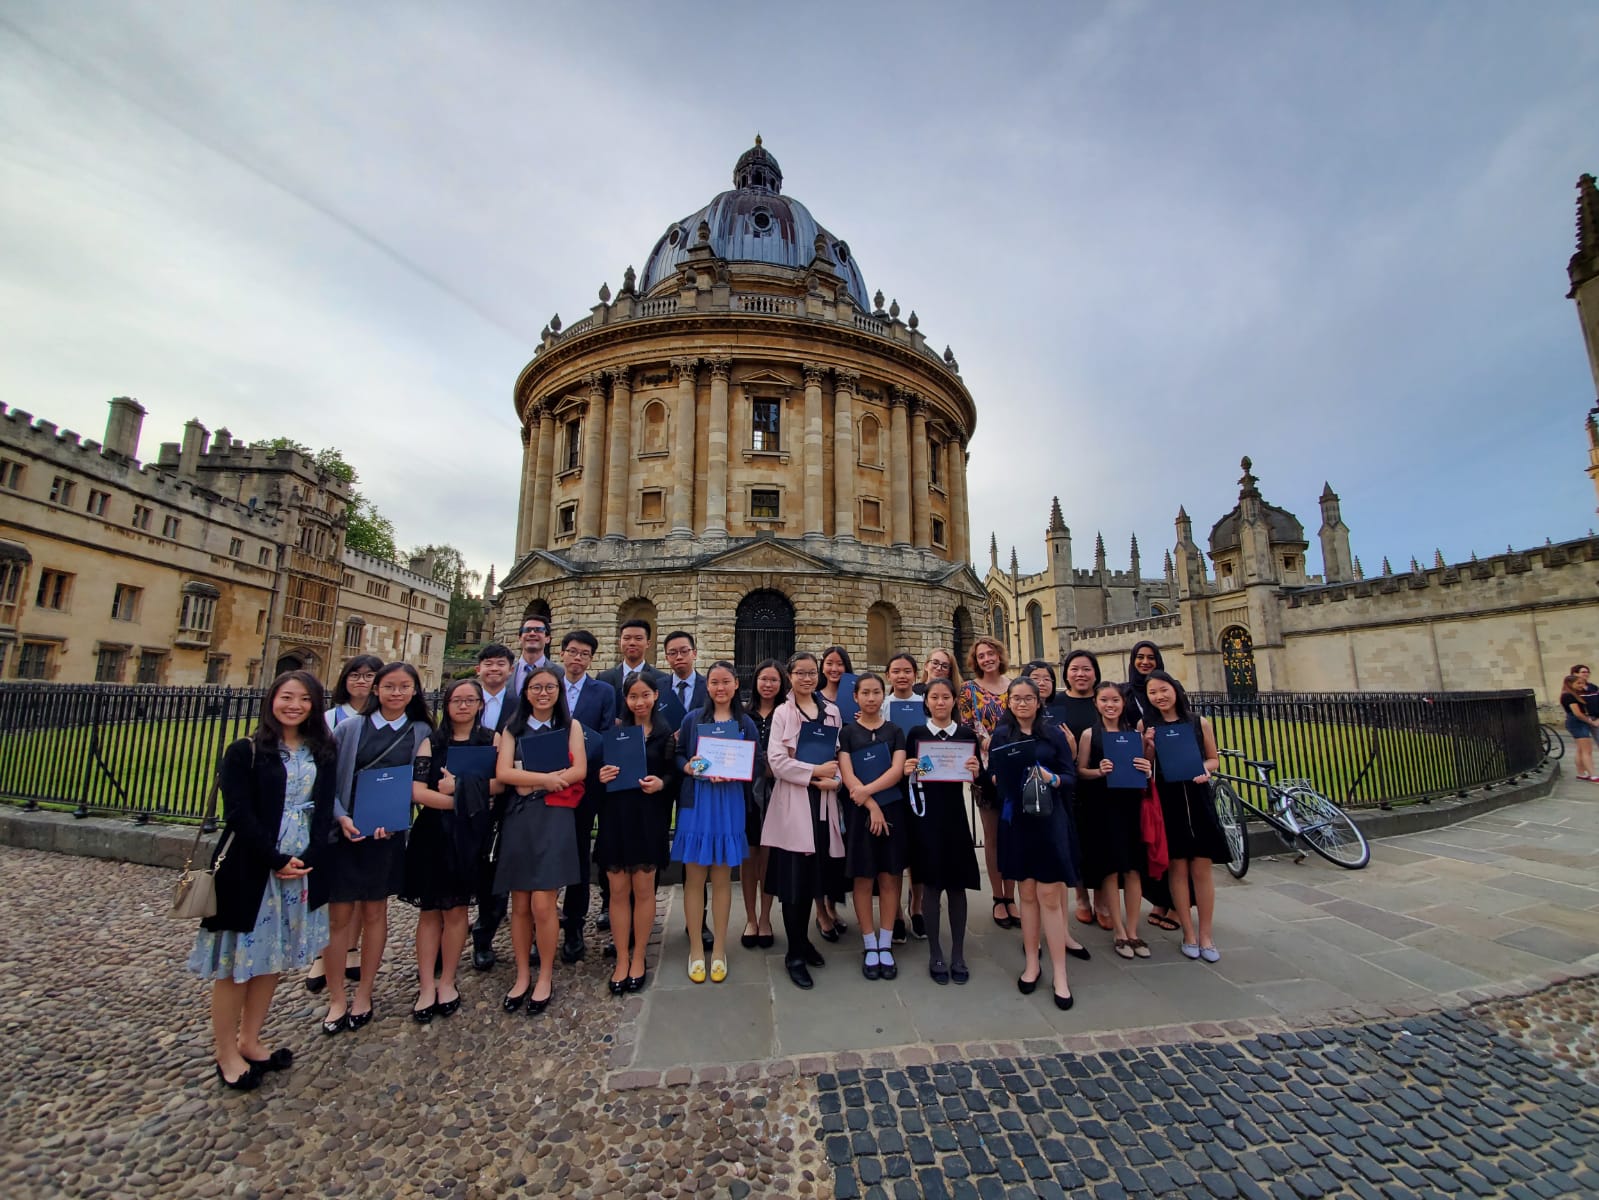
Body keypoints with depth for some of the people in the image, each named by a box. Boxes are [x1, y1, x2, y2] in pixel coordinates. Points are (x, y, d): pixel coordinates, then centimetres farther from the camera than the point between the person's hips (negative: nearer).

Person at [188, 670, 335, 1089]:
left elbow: (324, 811, 2)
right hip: (250, 869, -4)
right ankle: (225, 1052, 23)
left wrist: (309, 859, -10)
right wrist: (276, 860, -17)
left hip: (302, 867, 4)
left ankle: (250, 1041, 30)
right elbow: (239, 813, -12)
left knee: (274, 956, 14)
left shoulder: (321, 754, 4)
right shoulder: (245, 751, -7)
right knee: (237, 958, 6)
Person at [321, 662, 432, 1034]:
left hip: (388, 835, 0)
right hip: (343, 831, 0)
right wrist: (341, 816, -13)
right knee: (339, 915, 5)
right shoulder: (349, 729, 1)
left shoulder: (421, 732, -1)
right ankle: (336, 999, 23)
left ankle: (363, 996, 27)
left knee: (374, 912, 11)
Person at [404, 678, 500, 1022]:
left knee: (456, 909, 7)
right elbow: (417, 791, -6)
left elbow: (501, 782, -8)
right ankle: (426, 985, 17)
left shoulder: (491, 741, 3)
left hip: (469, 835, -1)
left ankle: (446, 981, 23)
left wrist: (459, 786, -12)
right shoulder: (431, 743, 5)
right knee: (430, 909, 5)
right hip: (433, 832, 1)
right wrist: (466, 800, -15)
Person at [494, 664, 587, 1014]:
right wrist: (546, 778, -12)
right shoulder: (513, 729, 12)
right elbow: (503, 772, -1)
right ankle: (522, 976, 23)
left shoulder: (570, 726, 7)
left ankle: (545, 978, 13)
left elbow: (579, 770, -4)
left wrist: (530, 781, -9)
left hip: (554, 818, -2)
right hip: (518, 819, 2)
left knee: (542, 903, -6)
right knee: (520, 905, 6)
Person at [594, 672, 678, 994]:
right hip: (616, 814, 1)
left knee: (643, 888, 7)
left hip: (649, 817, -1)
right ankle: (621, 959, 21)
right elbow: (601, 768, 8)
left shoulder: (666, 733, 2)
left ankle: (638, 958, 23)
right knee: (618, 890, 6)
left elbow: (673, 774, 3)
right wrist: (601, 776, -14)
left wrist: (661, 783, -17)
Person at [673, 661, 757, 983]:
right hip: (695, 803, 0)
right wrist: (690, 767, -17)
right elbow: (678, 755, 4)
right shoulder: (692, 719, 3)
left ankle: (719, 949, 24)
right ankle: (696, 949, 21)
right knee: (694, 876, 5)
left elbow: (756, 766, 2)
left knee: (722, 878, 9)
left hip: (729, 804, 0)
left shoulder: (746, 724, 3)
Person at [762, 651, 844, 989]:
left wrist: (832, 780, -8)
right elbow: (777, 760, -10)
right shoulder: (782, 713, -1)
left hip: (824, 802, 4)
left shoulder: (832, 712, 10)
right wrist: (815, 772, -14)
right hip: (793, 802, -4)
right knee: (794, 878, 0)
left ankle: (803, 940, 31)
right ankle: (795, 954, 14)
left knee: (813, 875, 13)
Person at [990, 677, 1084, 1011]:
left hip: (1048, 818, -2)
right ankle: (1031, 963, 26)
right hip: (1015, 819, 2)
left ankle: (1060, 974, 11)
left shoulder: (1053, 732, -1)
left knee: (1050, 896, -1)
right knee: (1028, 893, 13)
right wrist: (998, 778, -14)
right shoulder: (1001, 734, 5)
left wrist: (1052, 779, -21)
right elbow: (992, 774, 7)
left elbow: (1071, 776, -1)